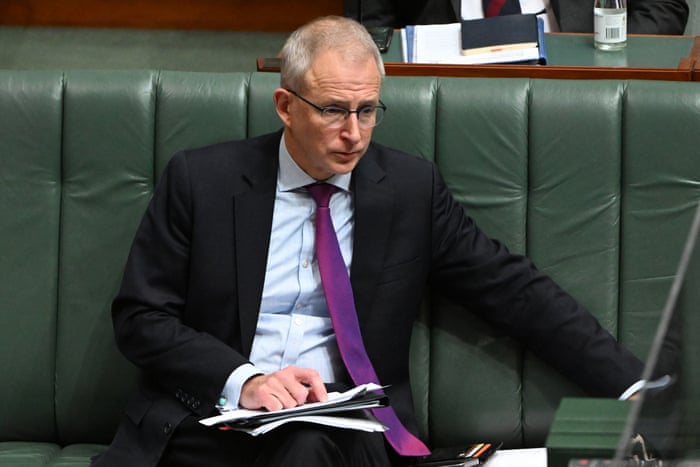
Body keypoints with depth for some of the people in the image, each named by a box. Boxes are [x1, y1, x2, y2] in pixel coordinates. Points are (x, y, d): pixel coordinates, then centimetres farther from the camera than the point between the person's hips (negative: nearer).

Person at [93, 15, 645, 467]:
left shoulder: (411, 187, 9)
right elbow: (140, 317, 3)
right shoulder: (201, 180, 4)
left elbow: (517, 291, 10)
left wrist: (633, 388, 1)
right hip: (208, 418, 0)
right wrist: (242, 380, -15)